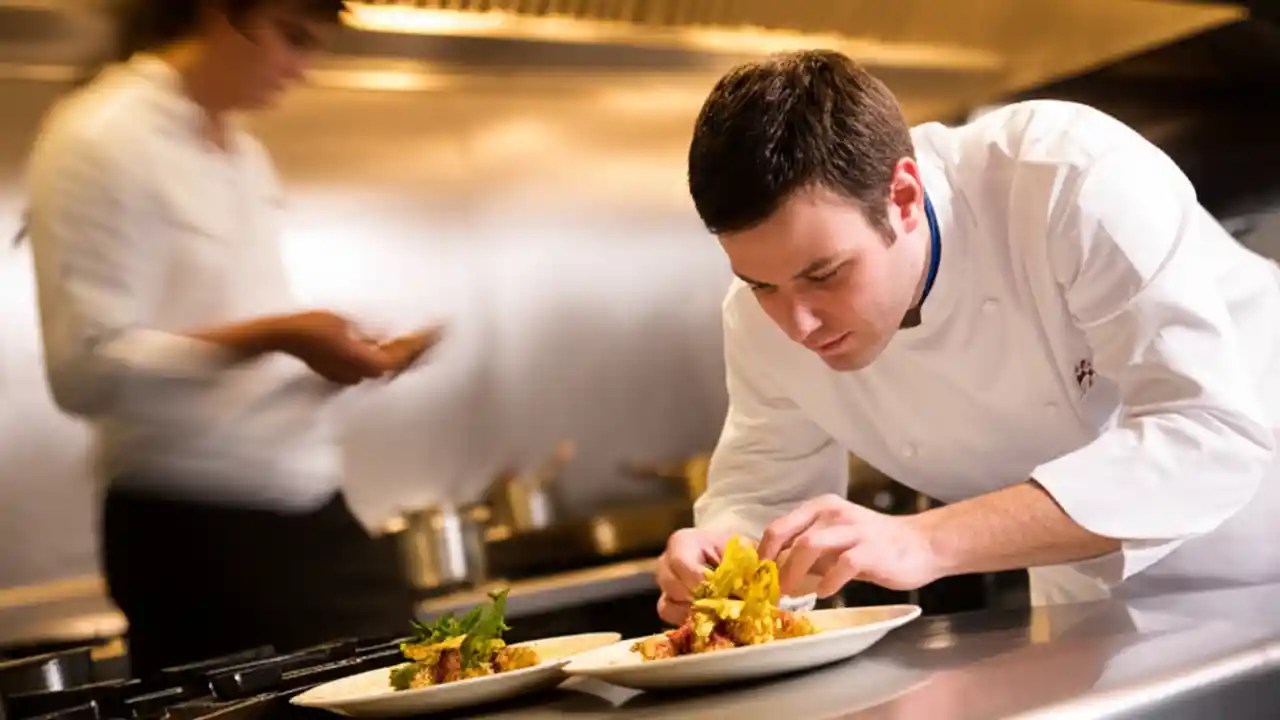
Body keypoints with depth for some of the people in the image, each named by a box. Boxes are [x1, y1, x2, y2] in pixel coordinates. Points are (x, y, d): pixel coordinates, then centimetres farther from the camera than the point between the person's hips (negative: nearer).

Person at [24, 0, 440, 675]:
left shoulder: (245, 154, 13)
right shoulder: (99, 139, -11)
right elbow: (85, 371, -17)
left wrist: (337, 354, 1)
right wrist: (268, 337, -25)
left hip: (310, 517, 8)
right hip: (194, 537, -8)